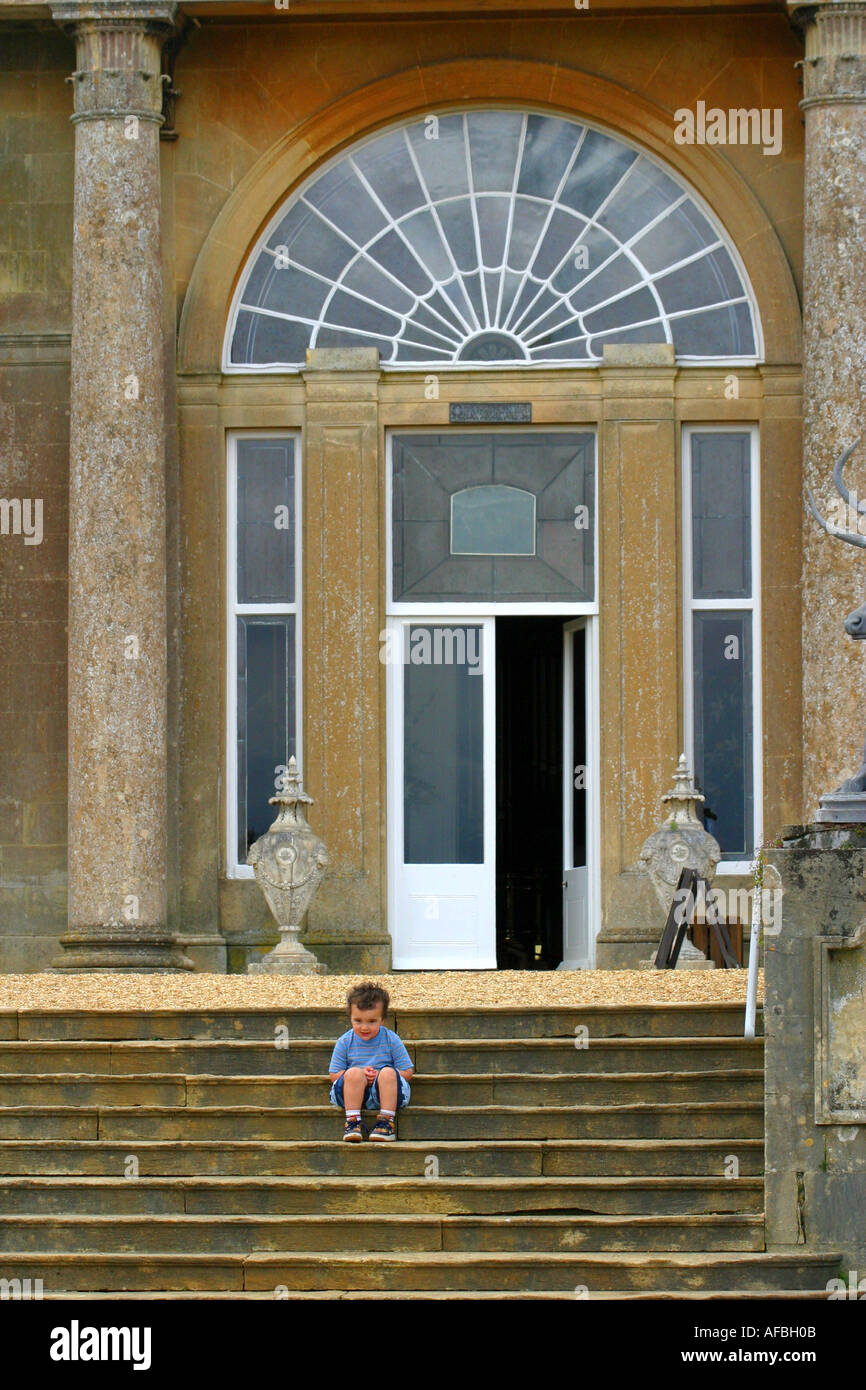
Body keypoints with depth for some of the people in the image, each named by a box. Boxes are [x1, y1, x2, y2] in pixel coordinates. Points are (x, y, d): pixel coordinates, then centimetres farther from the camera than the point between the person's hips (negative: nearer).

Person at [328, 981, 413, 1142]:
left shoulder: (391, 1040, 1)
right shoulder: (344, 1042, 3)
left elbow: (407, 1072, 2)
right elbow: (334, 1075, 4)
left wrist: (380, 1076, -15)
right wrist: (361, 1075, -14)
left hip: (383, 1092, 0)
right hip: (352, 1093, 0)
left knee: (388, 1073, -32)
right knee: (354, 1073, -32)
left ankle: (386, 1122, -29)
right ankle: (353, 1122, -29)